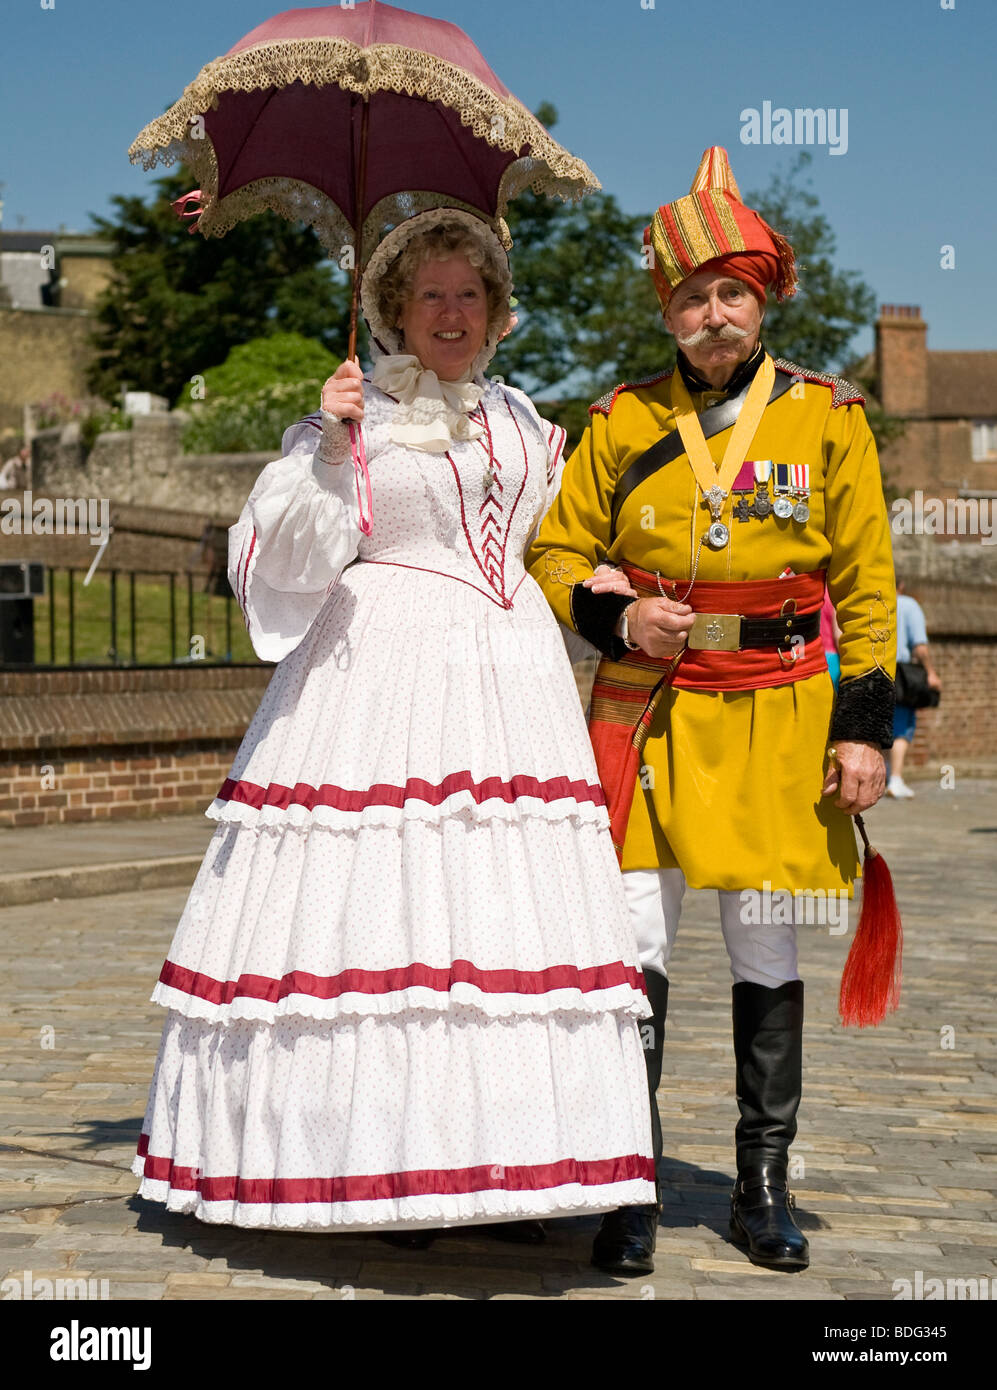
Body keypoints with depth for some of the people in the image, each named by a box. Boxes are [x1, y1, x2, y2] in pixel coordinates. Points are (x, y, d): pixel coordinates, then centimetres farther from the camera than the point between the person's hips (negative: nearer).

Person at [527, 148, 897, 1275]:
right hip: (647, 714, 0)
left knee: (766, 950, 7)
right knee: (634, 945, -2)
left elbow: (866, 583, 4)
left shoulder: (827, 417, 3)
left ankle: (763, 1187, 19)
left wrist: (863, 724, -3)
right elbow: (556, 554, 12)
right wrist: (615, 618, -8)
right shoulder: (622, 422, 4)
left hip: (777, 716, 0)